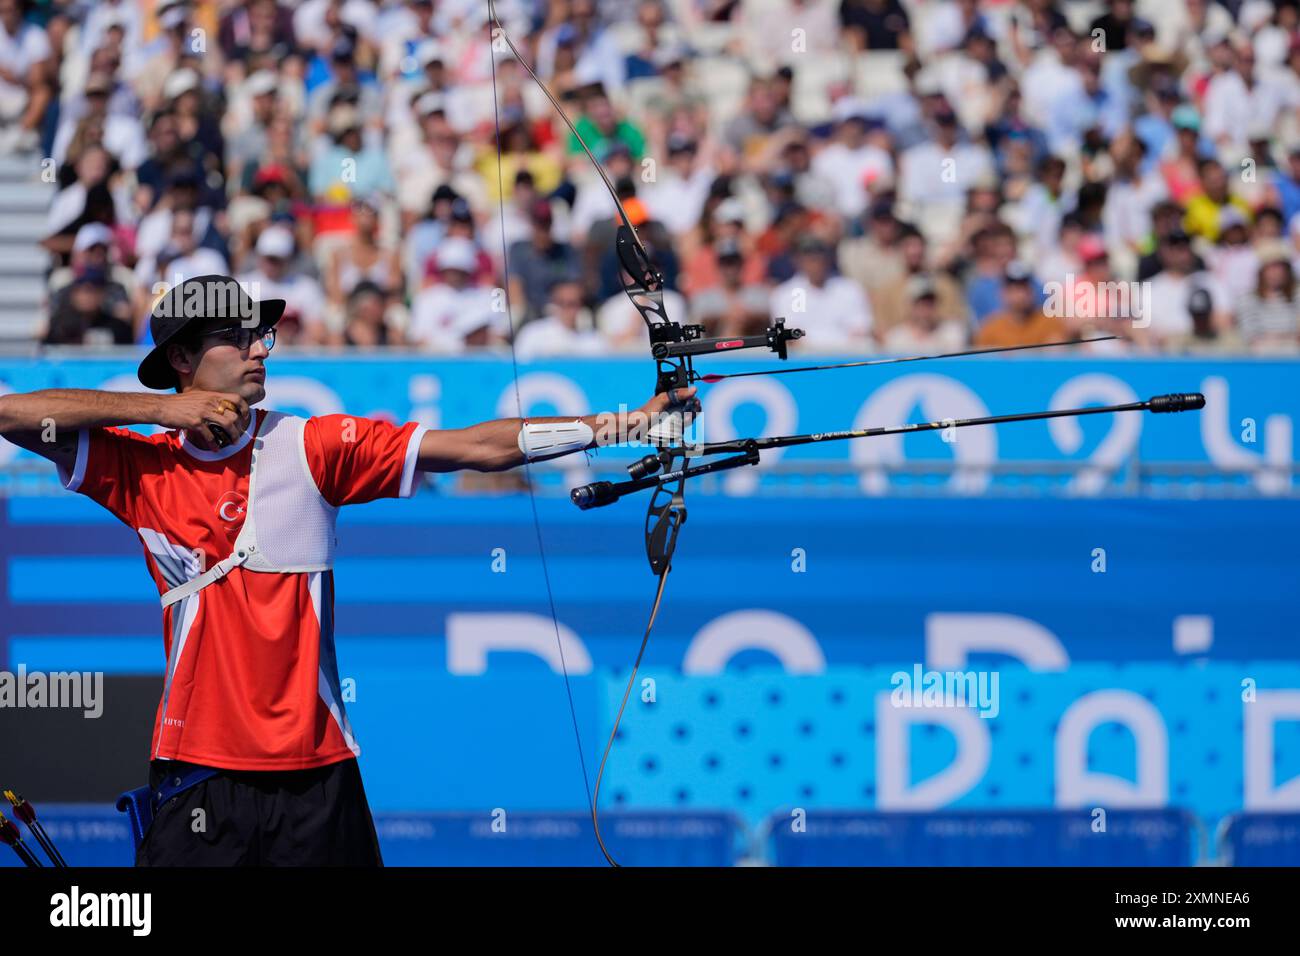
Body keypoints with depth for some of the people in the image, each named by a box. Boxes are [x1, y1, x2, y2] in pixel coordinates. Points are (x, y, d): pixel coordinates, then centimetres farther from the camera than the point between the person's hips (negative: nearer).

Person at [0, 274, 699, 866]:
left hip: (316, 771, 0)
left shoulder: (314, 446, 3)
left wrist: (616, 425, -10)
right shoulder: (142, 467, 3)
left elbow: (477, 448, -2)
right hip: (201, 776, 0)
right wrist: (160, 410, -7)